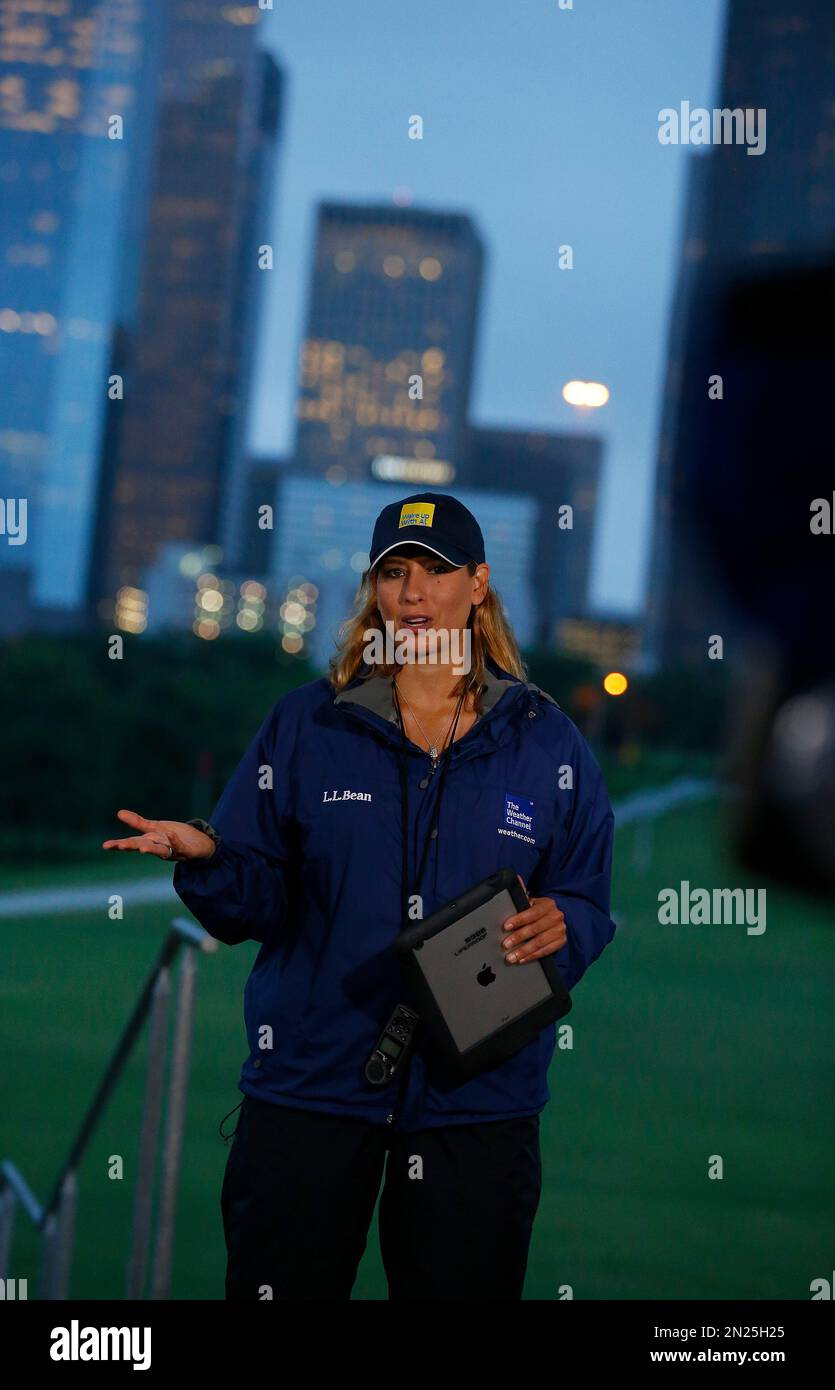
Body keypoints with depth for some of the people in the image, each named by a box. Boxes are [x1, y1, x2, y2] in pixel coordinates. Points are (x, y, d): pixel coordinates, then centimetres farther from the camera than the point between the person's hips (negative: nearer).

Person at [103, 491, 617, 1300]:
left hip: (477, 1096, 0)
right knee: (282, 1287, 4)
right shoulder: (305, 727, 5)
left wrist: (562, 926, -16)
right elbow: (256, 907, 2)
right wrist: (207, 858, -18)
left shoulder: (545, 741, 6)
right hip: (311, 1079, 0)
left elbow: (586, 904, 7)